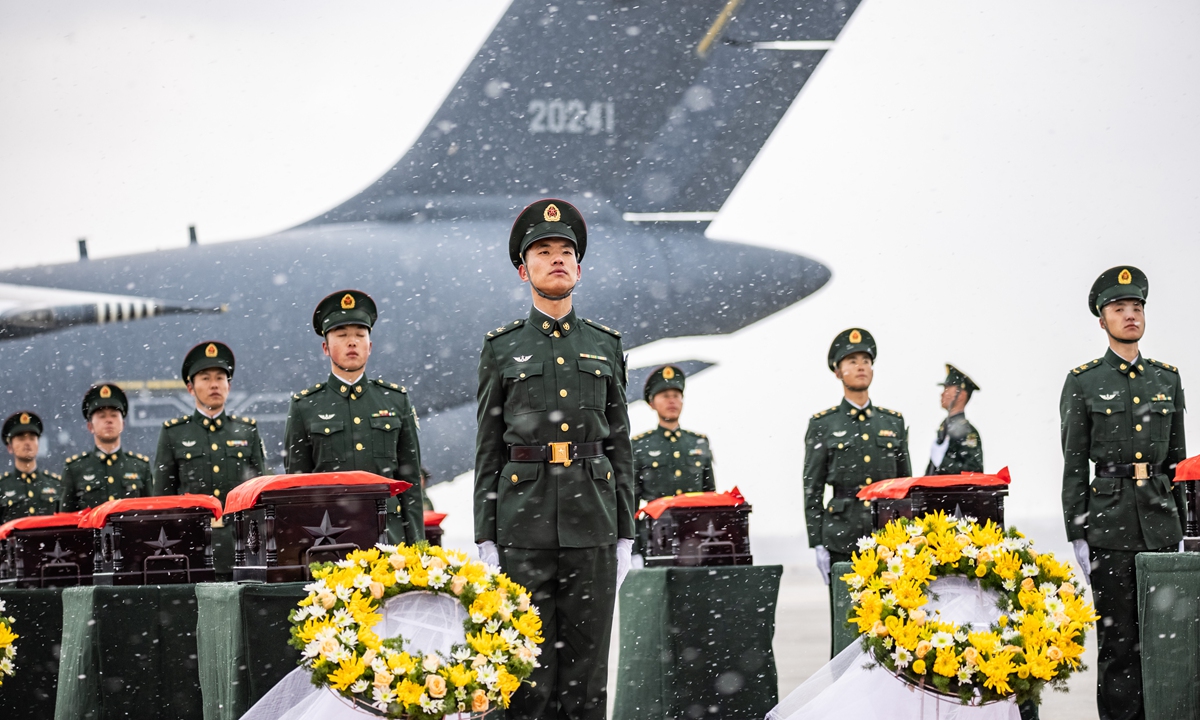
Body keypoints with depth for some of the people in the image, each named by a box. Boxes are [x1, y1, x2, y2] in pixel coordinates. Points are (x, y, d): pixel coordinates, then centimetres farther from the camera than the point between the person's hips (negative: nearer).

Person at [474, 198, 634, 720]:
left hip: (592, 523, 2)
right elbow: (488, 451, 6)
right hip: (523, 522, -2)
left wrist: (624, 536, 6)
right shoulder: (502, 348, 7)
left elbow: (620, 447, 12)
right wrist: (485, 540, -1)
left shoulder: (606, 346, 12)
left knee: (587, 663, 2)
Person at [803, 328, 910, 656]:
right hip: (843, 534, -3)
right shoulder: (823, 424, 4)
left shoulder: (893, 421, 14)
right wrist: (817, 544, -5)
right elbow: (812, 490, 2)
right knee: (846, 623, -2)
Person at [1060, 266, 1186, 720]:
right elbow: (1073, 465, -1)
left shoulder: (1167, 379, 12)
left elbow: (1177, 459, 14)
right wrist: (1076, 535, -6)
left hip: (1160, 520, 3)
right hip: (1109, 521, -3)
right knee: (1118, 640, -2)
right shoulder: (1083, 383, 1)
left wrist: (1182, 526, 10)